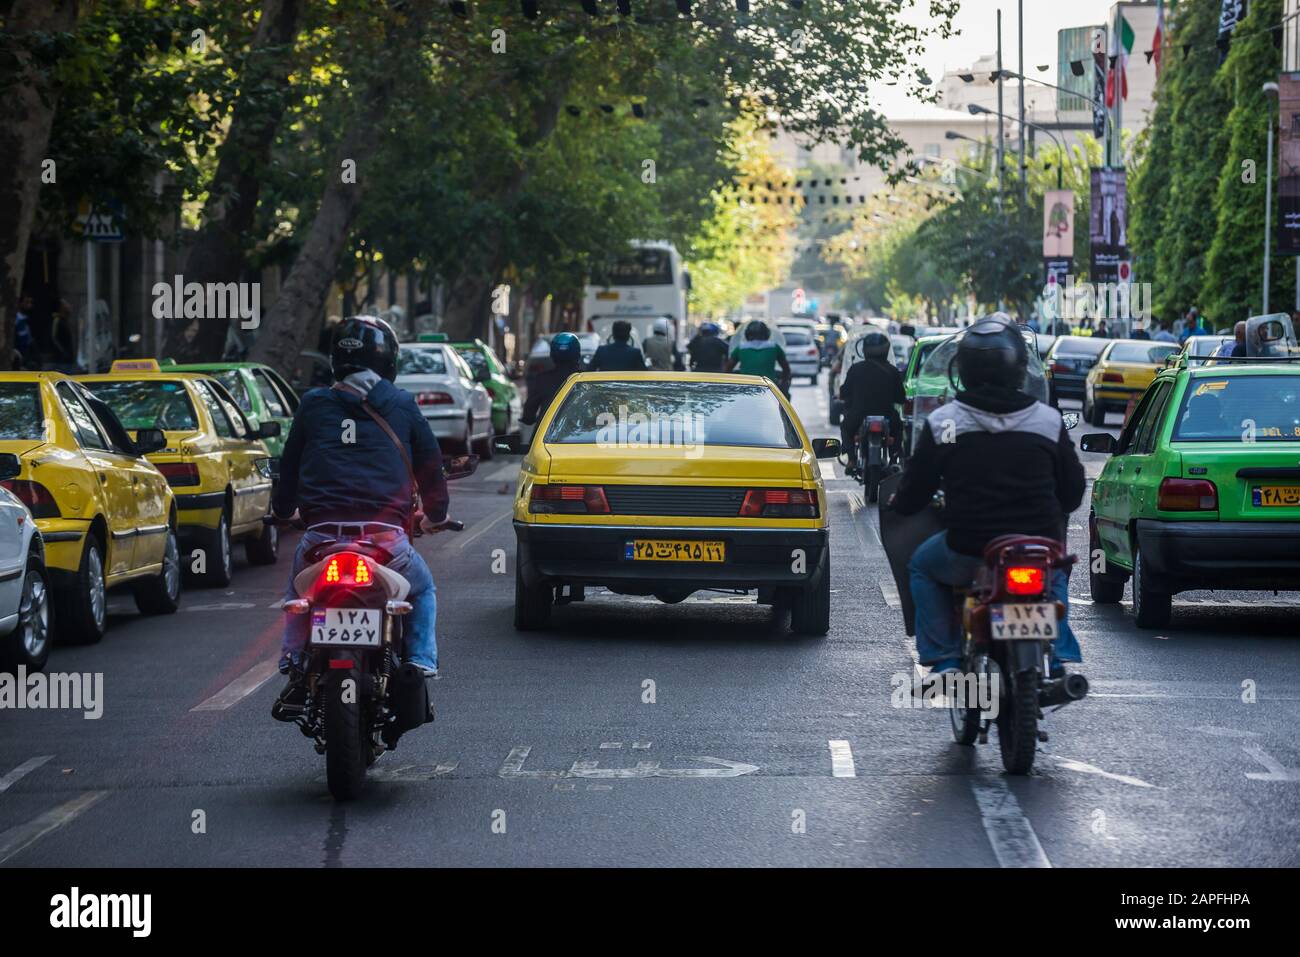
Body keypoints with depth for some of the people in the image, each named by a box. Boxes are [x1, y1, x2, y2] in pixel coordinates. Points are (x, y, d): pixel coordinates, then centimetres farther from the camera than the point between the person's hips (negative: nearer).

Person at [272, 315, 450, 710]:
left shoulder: (313, 405, 12)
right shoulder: (402, 406, 11)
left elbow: (289, 466, 21)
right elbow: (431, 465, 17)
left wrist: (284, 509, 41)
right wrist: (434, 515, 36)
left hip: (322, 532, 1)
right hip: (385, 535, -1)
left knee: (298, 594, 31)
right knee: (423, 591, 27)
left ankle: (294, 670, 14)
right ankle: (421, 669, 8)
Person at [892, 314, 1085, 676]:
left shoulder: (942, 422, -6)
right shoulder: (1049, 420, 0)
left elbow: (914, 493, 0)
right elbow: (1073, 492, 8)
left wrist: (898, 503, 24)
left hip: (969, 552, -2)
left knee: (922, 567, 29)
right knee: (1056, 573, 37)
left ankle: (944, 660, 19)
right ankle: (1060, 660, 21)